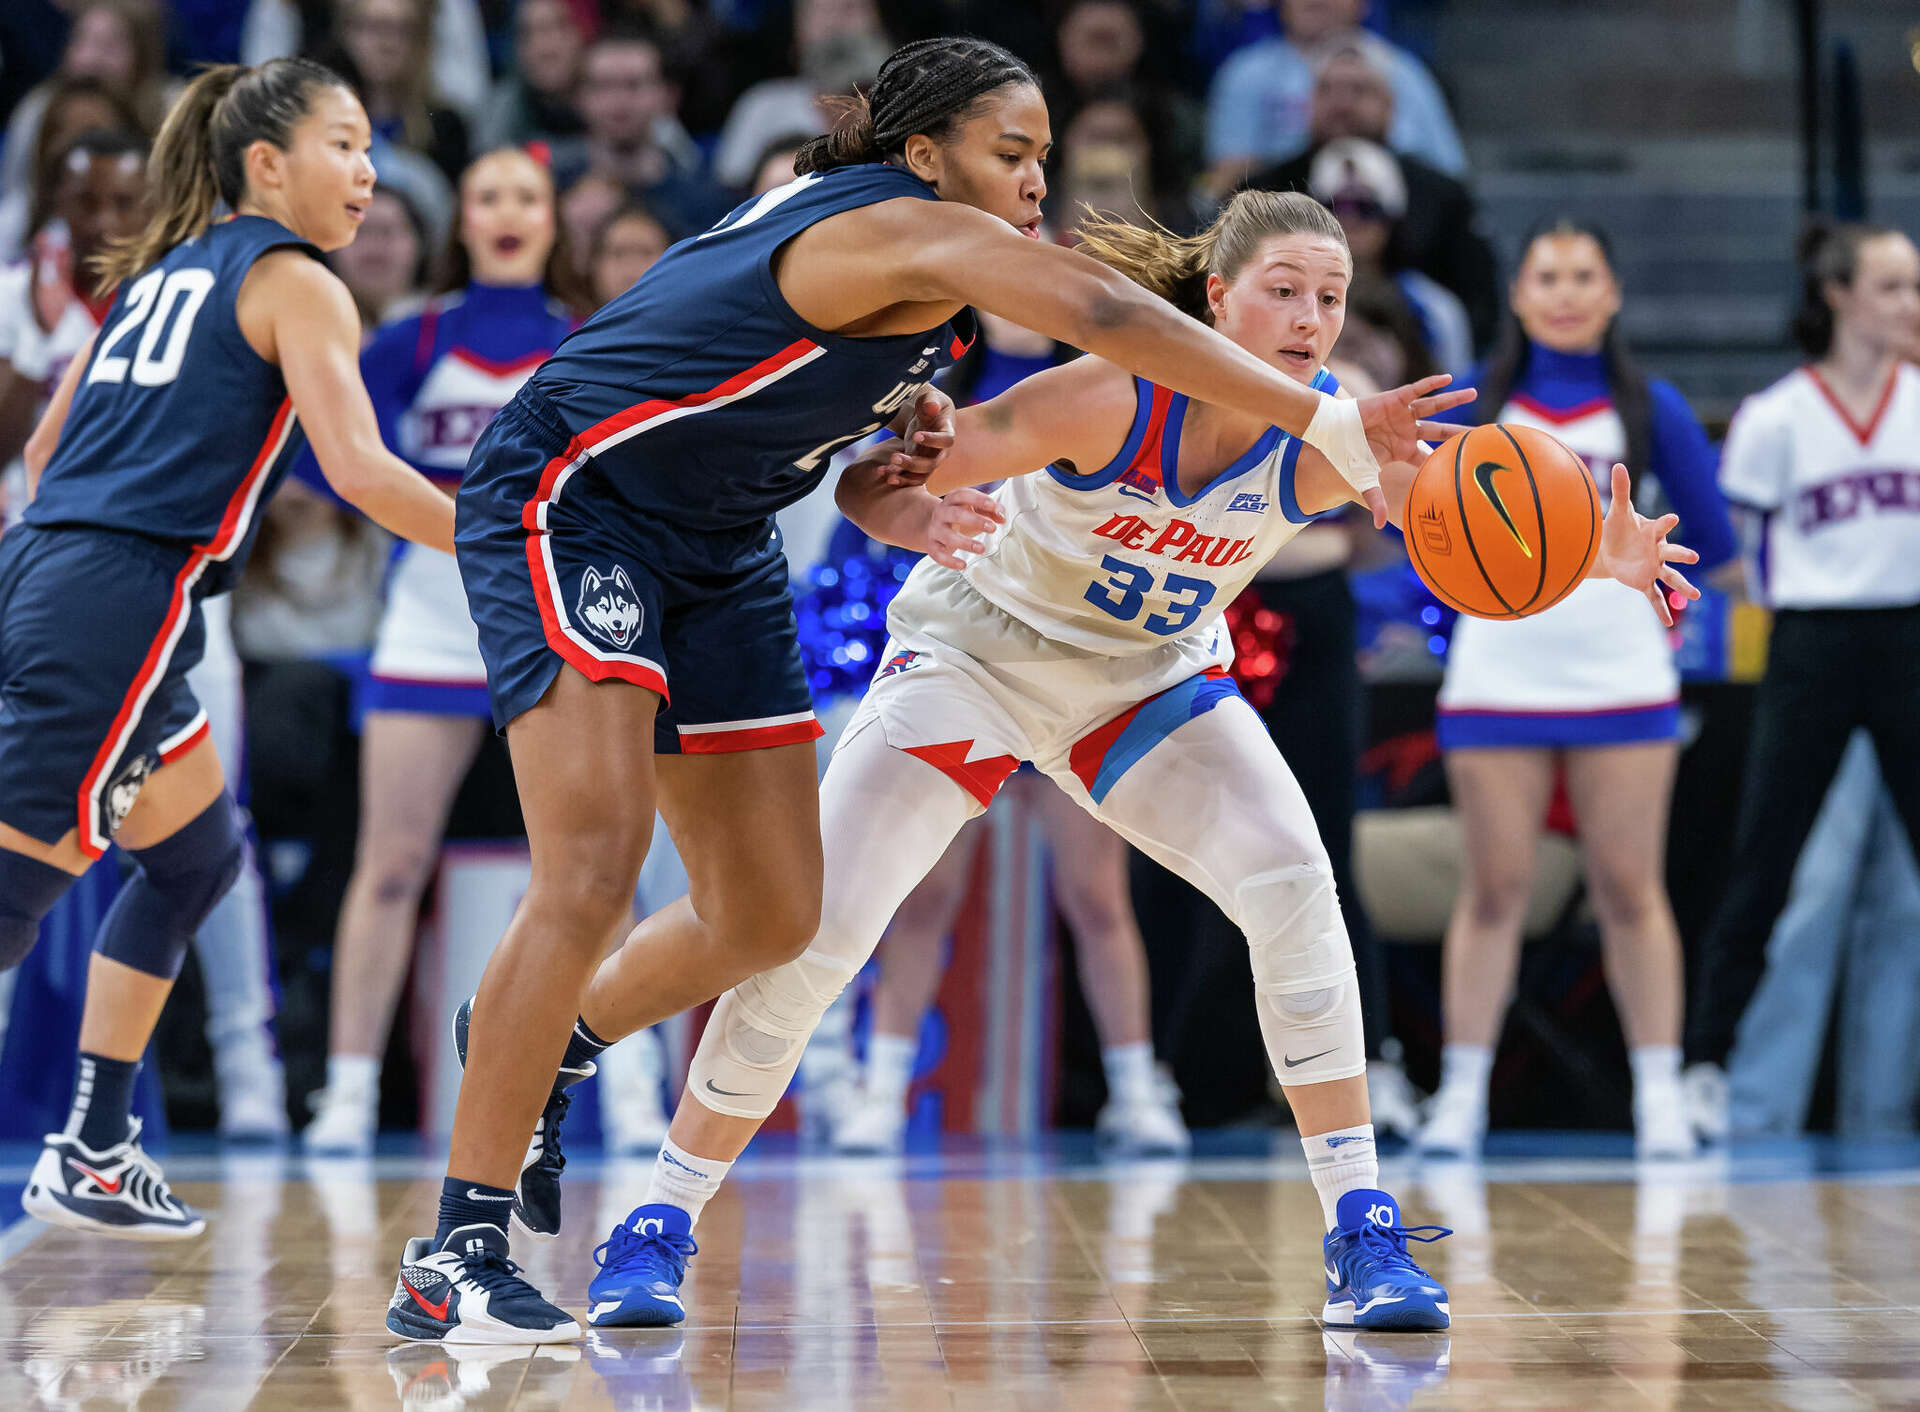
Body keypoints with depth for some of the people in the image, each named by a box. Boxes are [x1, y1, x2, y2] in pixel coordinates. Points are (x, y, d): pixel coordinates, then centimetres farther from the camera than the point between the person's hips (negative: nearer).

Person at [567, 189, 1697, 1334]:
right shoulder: (1112, 396, -31)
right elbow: (870, 476, -29)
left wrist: (1603, 557, -51)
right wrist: (907, 517, -53)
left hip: (1152, 675, 3)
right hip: (975, 651, -3)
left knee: (1294, 882, -20)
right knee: (812, 931, -10)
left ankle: (1363, 1240, -12)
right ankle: (659, 1229, 7)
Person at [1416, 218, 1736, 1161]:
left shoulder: (1649, 408, 5)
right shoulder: (1473, 404, 5)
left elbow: (1711, 541, 10)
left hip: (1623, 685, 0)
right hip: (1495, 684, 0)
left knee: (1630, 890, 0)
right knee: (1493, 891, 2)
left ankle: (1659, 1095, 5)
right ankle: (1461, 1096, 8)